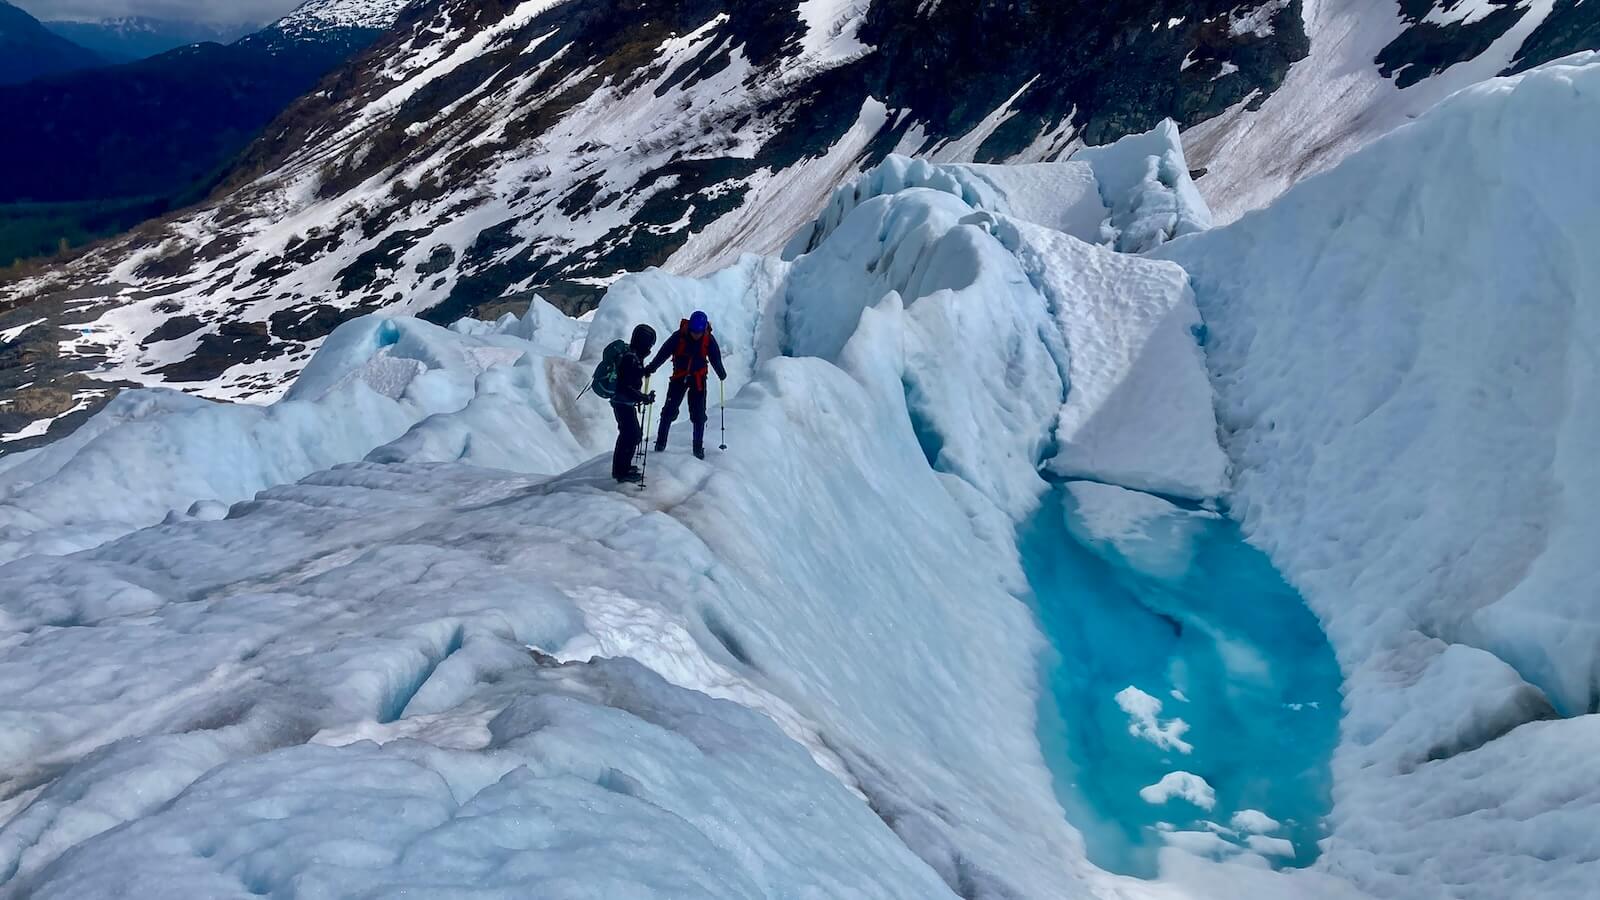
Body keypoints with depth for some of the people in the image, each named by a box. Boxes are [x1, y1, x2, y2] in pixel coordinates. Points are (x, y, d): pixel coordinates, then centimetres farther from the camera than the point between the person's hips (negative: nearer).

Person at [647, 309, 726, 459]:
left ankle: (698, 447, 11)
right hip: (679, 376, -1)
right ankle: (661, 442, 10)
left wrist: (721, 374, 15)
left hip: (699, 378, 1)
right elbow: (664, 353, -14)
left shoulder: (709, 340, -14)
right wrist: (650, 368, -15)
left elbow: (716, 358, 1)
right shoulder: (679, 336, -19)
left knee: (699, 415, 1)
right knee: (669, 410, -2)